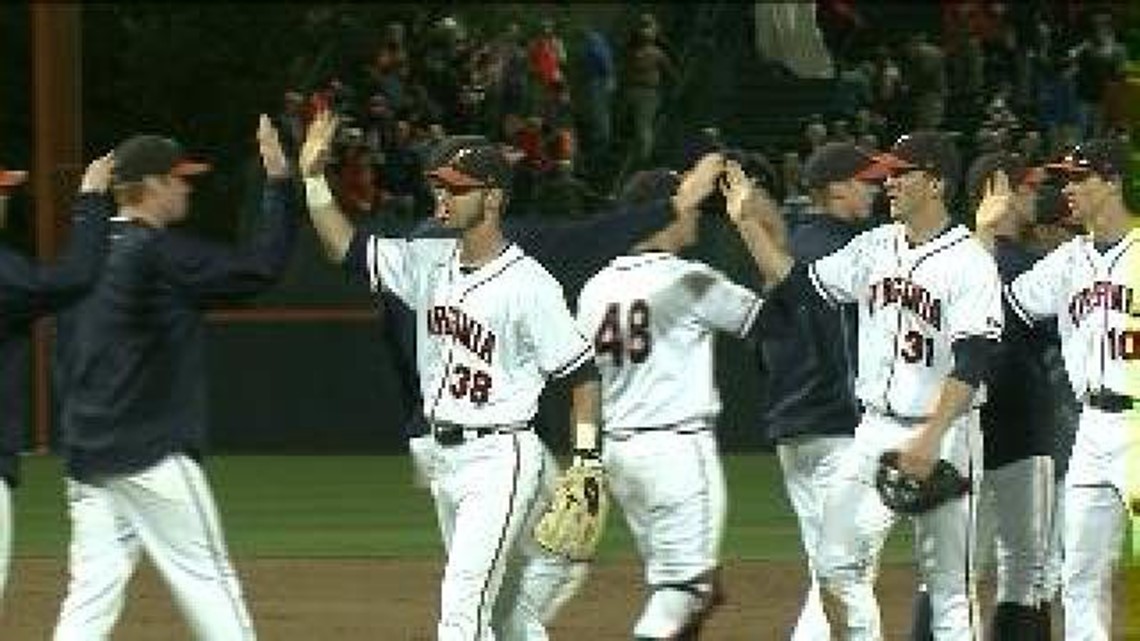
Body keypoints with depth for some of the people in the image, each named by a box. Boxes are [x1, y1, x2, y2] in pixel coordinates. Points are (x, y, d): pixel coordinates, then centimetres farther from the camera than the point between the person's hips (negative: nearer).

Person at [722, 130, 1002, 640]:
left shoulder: (970, 263, -13)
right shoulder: (874, 248, 9)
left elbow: (971, 365, -20)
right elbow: (797, 284, 15)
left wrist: (931, 439, -28)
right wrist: (749, 223, 8)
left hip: (943, 435, -7)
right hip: (875, 431, 7)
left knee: (949, 582, -1)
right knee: (838, 566, 3)